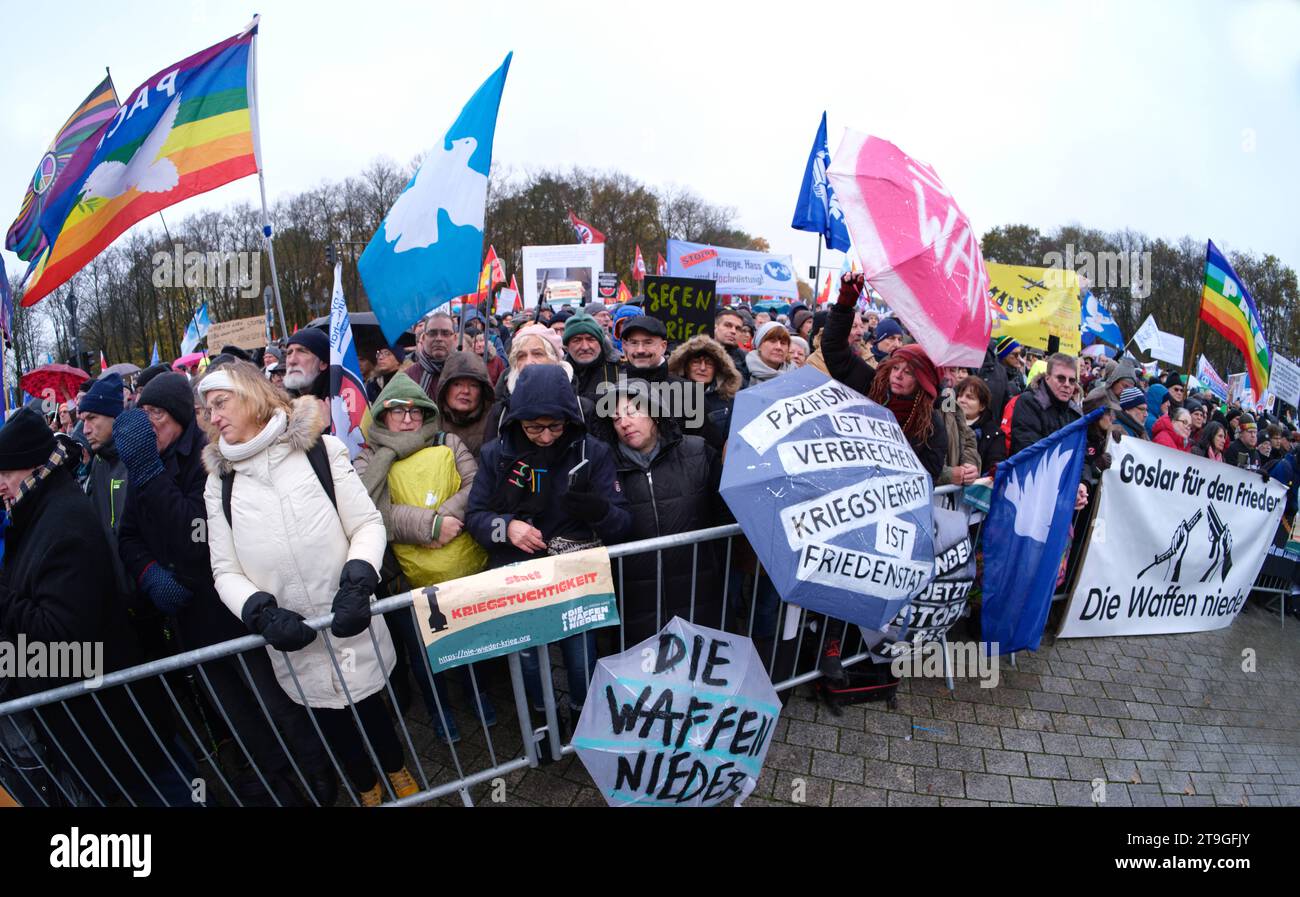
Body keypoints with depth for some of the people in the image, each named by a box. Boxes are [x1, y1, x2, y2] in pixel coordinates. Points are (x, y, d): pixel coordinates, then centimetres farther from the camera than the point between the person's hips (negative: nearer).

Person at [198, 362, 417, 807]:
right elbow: (225, 571, 3)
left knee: (371, 710, 13)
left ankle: (399, 776, 43)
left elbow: (369, 524, -5)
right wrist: (261, 612, -15)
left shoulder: (319, 449, -5)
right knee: (332, 727, 17)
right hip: (290, 642, 2)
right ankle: (367, 789, 45)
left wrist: (356, 583, -21)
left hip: (352, 626, -2)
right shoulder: (220, 482, 3)